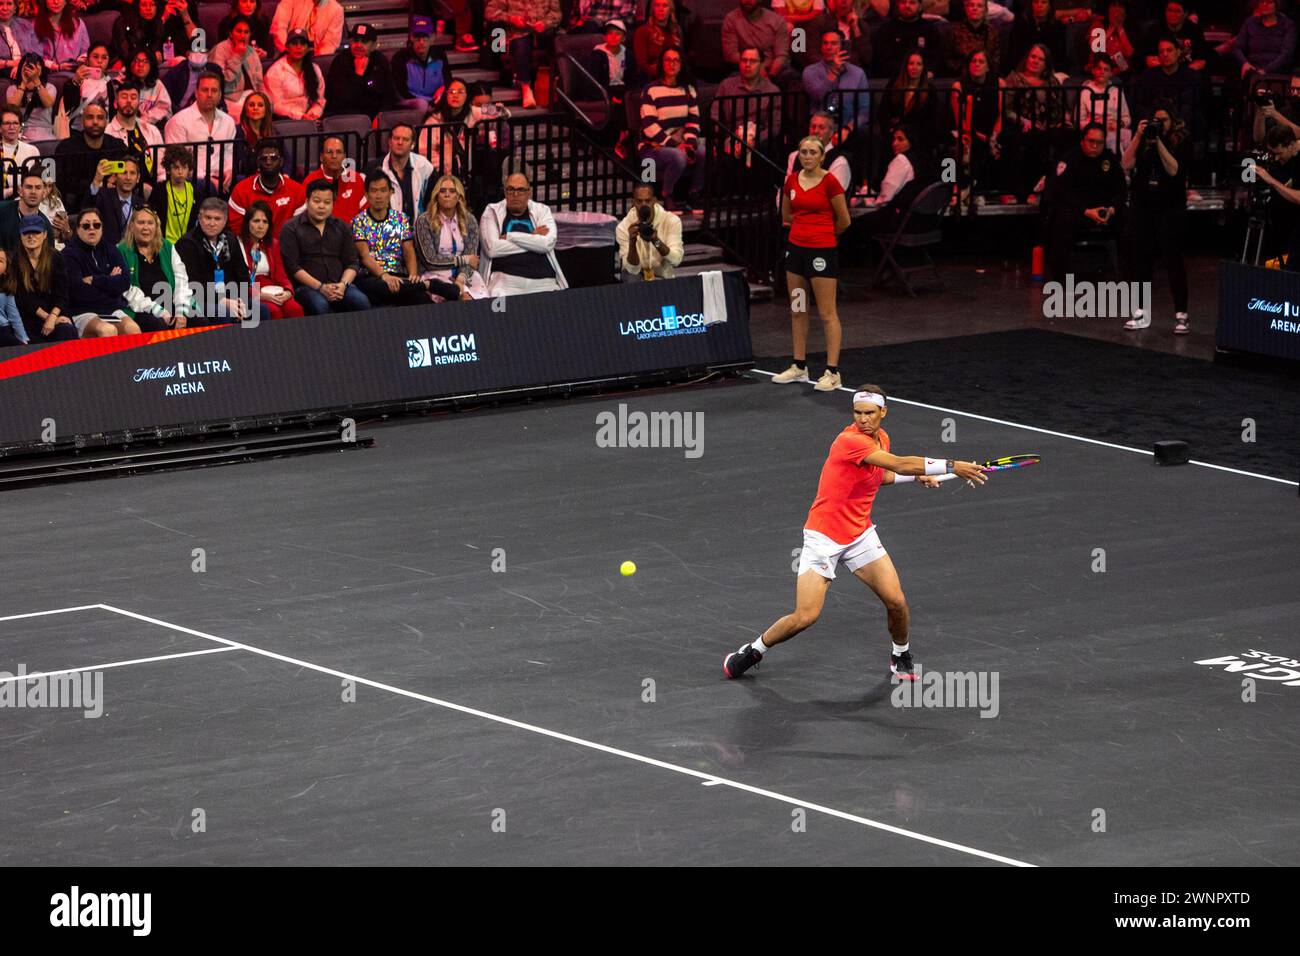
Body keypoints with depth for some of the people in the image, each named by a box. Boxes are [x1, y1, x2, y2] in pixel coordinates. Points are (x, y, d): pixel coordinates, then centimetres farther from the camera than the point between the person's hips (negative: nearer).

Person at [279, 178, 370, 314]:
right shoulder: (291, 229, 5)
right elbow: (292, 266, -4)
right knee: (320, 306, -37)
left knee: (361, 302, -28)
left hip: (338, 284, 4)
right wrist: (320, 287, -14)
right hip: (306, 286, -4)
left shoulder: (342, 227, 19)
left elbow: (352, 263, 14)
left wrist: (343, 284, -7)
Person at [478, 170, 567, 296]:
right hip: (506, 280, -2)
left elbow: (547, 243, -4)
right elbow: (492, 248, -6)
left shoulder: (542, 211, 16)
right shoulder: (492, 212, 11)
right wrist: (533, 238, 0)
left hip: (543, 282, 2)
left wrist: (509, 237, -3)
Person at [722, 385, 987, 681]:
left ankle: (901, 656, 23)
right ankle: (753, 651, 14)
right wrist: (951, 466, -37)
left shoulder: (881, 438, 2)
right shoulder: (850, 441, -26)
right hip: (823, 537, -7)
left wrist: (917, 476, 8)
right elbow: (900, 464, -34)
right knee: (805, 617, -11)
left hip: (860, 534, 7)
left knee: (896, 602, -5)